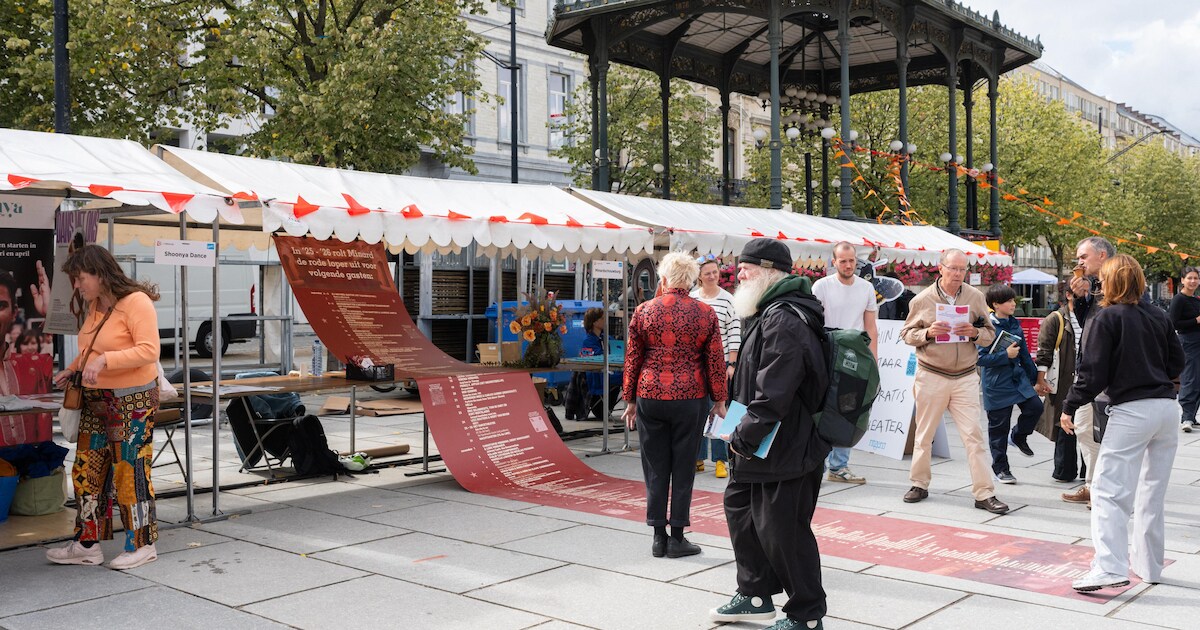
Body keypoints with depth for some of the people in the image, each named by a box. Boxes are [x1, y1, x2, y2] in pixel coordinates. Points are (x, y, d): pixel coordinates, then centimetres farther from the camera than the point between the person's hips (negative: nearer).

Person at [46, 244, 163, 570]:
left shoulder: (136, 302, -14)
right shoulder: (96, 305, 12)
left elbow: (149, 350, -22)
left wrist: (104, 360, -29)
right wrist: (73, 368, 13)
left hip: (132, 400, -9)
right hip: (96, 398, 9)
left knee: (130, 471, -3)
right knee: (86, 470, 9)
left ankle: (142, 544, 9)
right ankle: (87, 544, 19)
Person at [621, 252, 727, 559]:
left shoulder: (643, 311, 0)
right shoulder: (705, 313, -2)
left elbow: (632, 359, 3)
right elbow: (715, 361, 0)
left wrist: (630, 400, 11)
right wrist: (719, 400, 9)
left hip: (650, 398, 1)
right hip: (691, 397, -1)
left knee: (655, 468, 9)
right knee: (683, 467, 7)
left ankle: (659, 537, 14)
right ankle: (677, 538, 12)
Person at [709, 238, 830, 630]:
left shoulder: (783, 321, -22)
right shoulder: (770, 314, 15)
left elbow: (773, 395, -27)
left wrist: (744, 438, -20)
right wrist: (744, 436, 17)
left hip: (786, 449, -11)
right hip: (763, 447, 12)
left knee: (783, 530, -2)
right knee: (739, 507, 21)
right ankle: (754, 595, 35)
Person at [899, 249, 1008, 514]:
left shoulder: (975, 297, 3)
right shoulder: (923, 299, -1)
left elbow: (989, 334, 7)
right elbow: (906, 333, 3)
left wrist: (974, 333, -15)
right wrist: (928, 333, -16)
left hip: (965, 377, 1)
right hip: (931, 375, 0)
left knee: (973, 435, -3)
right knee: (924, 434, 9)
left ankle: (984, 493, 0)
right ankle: (919, 484, 24)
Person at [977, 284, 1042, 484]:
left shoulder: (1015, 324, 7)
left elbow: (1024, 354, 17)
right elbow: (981, 357, -18)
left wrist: (1035, 377, 20)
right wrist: (1005, 355, -22)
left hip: (1018, 378, 6)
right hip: (997, 384, -6)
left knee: (1035, 406, -12)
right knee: (998, 426, 3)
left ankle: (1018, 437, 18)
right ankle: (1000, 467, 17)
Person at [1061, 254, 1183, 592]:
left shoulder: (1106, 318, -6)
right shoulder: (1160, 316, 11)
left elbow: (1092, 373, -9)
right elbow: (1177, 363, 17)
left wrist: (1069, 408, -1)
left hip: (1131, 411, -6)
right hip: (1167, 408, 7)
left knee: (1109, 490, -7)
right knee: (1153, 493, 15)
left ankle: (1111, 567, -17)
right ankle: (1149, 566, 22)